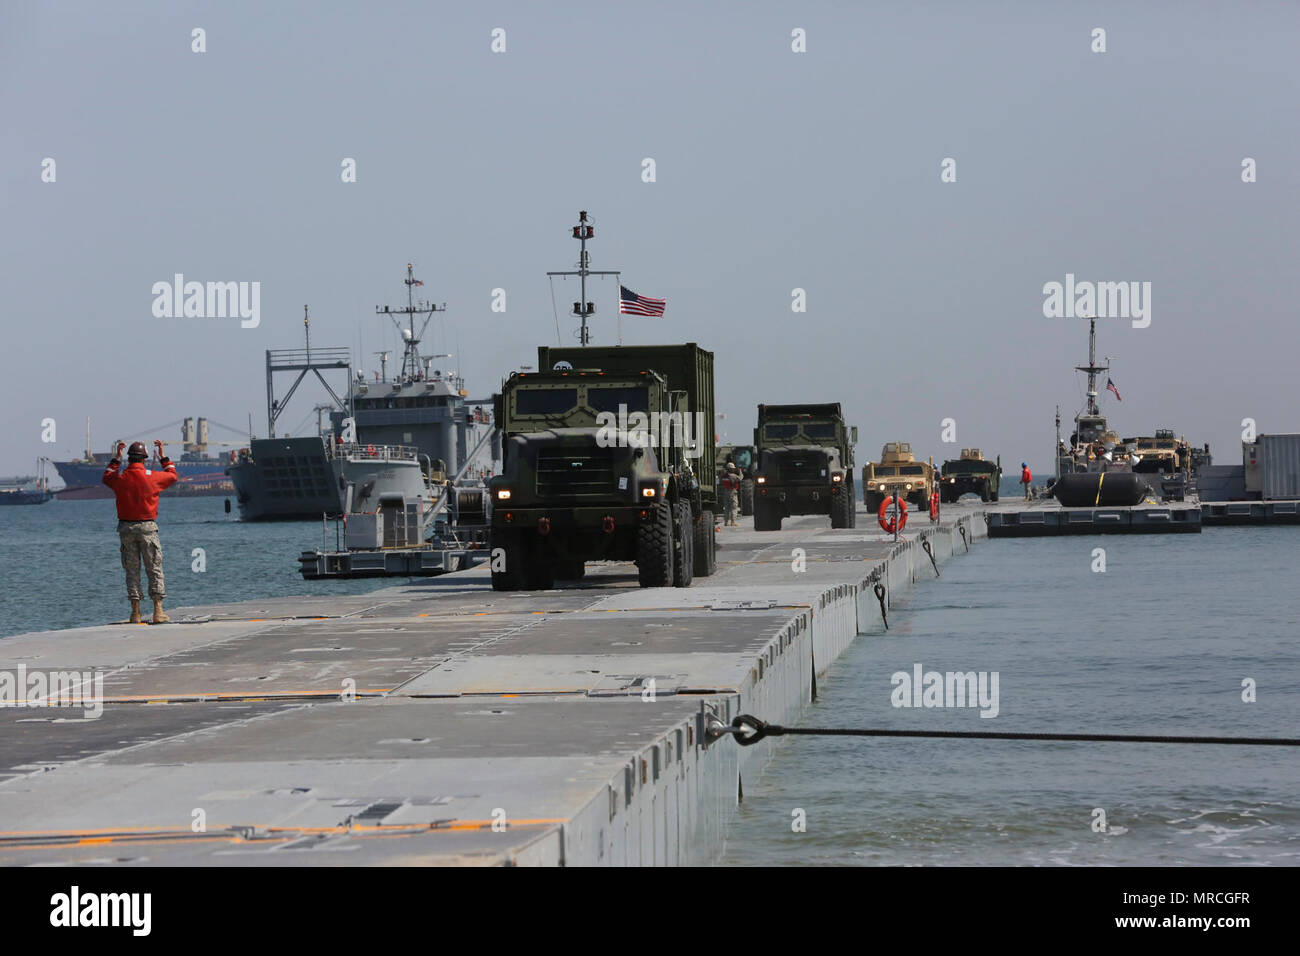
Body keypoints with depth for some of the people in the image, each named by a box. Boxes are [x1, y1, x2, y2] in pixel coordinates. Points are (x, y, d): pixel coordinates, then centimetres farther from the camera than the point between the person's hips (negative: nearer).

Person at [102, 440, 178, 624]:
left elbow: (107, 477, 23)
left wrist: (117, 457, 28)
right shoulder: (152, 477, -6)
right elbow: (172, 476, 14)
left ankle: (135, 613, 4)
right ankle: (158, 611, -3)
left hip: (126, 528, 2)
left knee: (132, 570, 7)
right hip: (147, 527, -2)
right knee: (154, 569, 3)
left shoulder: (120, 479, -2)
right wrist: (162, 456, 22)